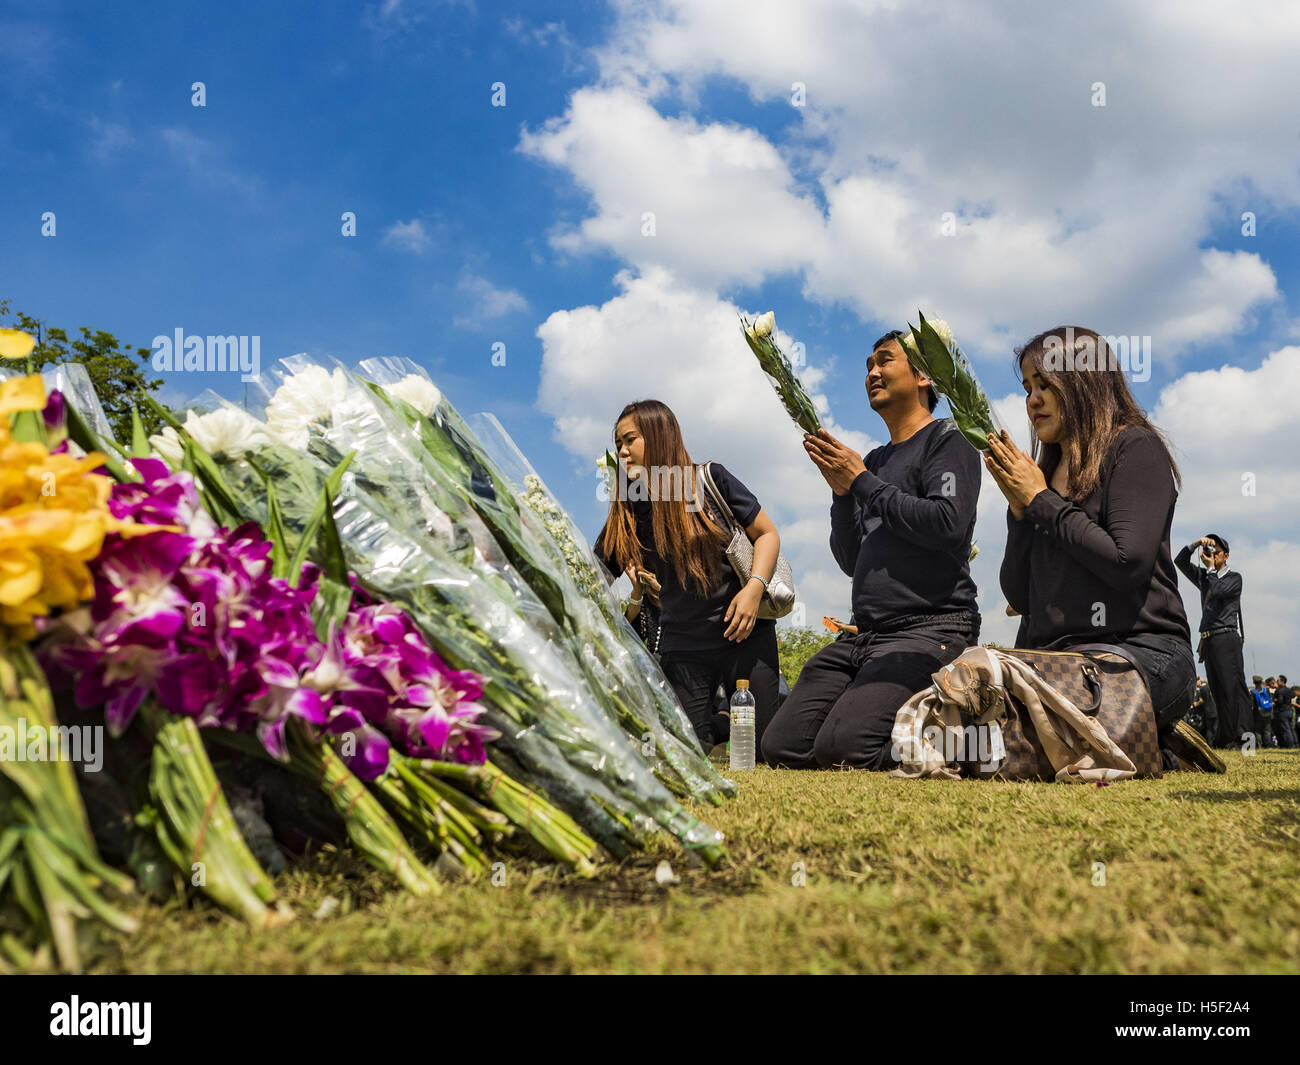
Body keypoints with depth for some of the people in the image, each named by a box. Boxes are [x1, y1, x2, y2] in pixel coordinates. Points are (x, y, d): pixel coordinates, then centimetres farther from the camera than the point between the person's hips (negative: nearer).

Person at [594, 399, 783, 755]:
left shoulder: (711, 480, -5)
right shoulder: (626, 514, 2)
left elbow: (767, 533, 0)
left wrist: (754, 587, -13)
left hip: (744, 632, -2)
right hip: (682, 644, 2)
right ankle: (715, 722, 29)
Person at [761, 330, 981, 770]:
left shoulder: (947, 440, 2)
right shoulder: (874, 460, 22)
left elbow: (947, 526, -17)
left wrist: (861, 482, -9)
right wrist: (841, 490, 2)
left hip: (931, 630, -7)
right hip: (865, 635, 7)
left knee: (843, 748, -25)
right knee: (783, 747, -5)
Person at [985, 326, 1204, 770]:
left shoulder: (1135, 447, 3)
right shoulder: (1046, 471, 21)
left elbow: (1126, 563, -13)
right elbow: (1020, 596, 16)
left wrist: (1040, 500, -3)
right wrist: (1019, 509, 5)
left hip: (1140, 649, -7)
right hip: (1056, 656, 7)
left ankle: (1152, 745, -5)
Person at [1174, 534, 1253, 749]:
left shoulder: (1234, 577, 3)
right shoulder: (1204, 577, 20)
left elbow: (1217, 590, -15)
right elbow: (1180, 561, 15)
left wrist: (1210, 567, -2)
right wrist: (1196, 544, 3)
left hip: (1227, 637, -6)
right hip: (1208, 640, 6)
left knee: (1233, 685, -14)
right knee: (1218, 691, 2)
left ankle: (1243, 733, -18)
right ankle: (1226, 738, 2)